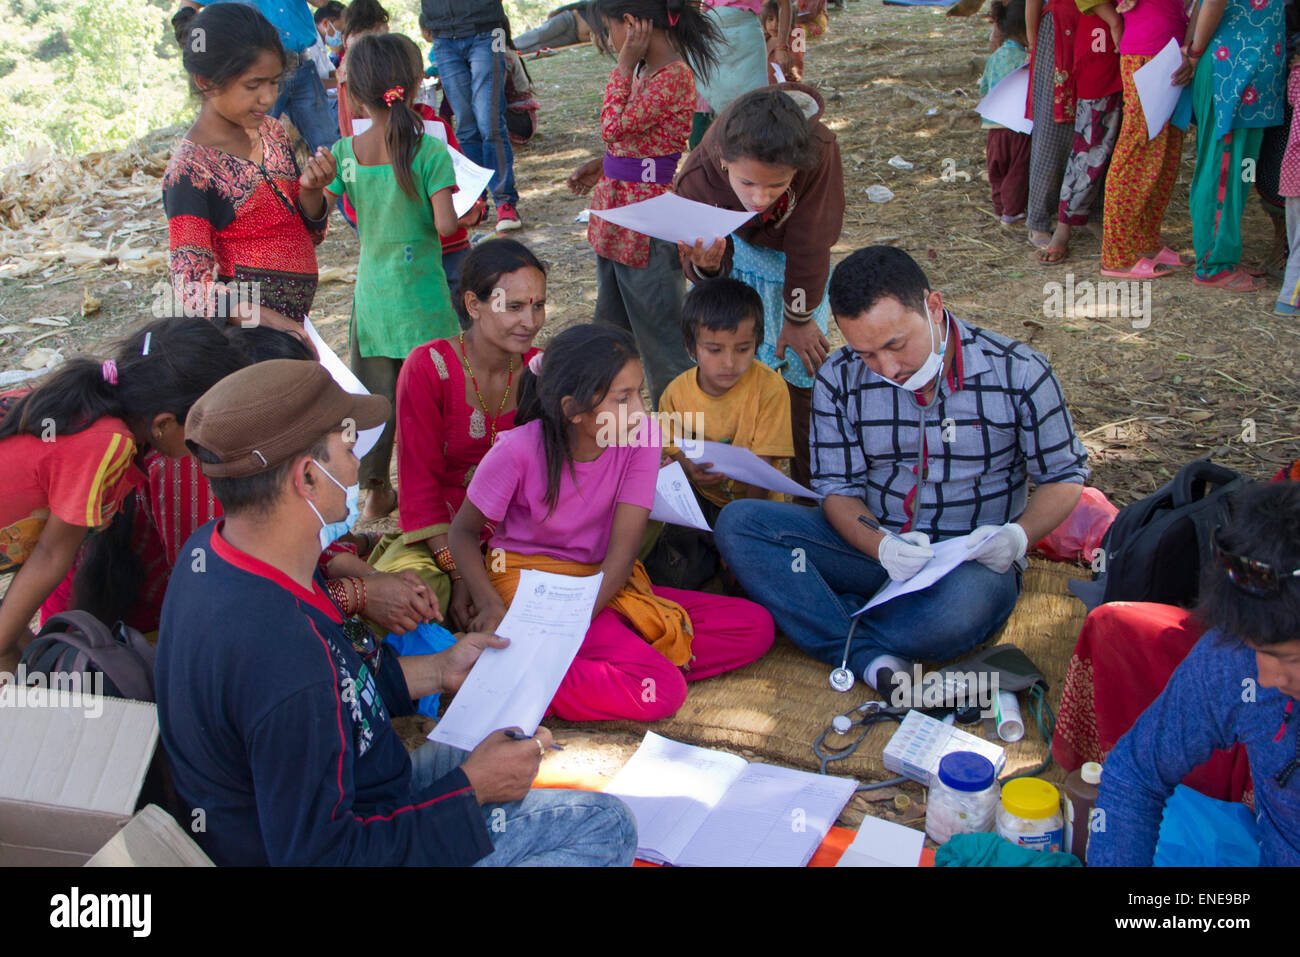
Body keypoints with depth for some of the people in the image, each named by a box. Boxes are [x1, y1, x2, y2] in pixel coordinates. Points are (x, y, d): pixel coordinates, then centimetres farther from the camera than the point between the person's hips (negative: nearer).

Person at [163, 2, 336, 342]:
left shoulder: (271, 132, 6)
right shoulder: (190, 170, -15)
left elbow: (309, 234, 14)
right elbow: (193, 288, -19)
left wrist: (310, 189, -7)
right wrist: (271, 320, -32)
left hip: (293, 320, 7)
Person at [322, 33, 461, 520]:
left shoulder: (344, 151, -4)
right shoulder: (430, 151, -14)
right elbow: (446, 224, -21)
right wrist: (461, 210, 2)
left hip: (371, 290, 4)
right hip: (421, 291, -3)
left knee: (373, 392, 15)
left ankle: (376, 489, 25)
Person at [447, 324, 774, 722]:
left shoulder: (641, 437, -12)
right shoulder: (518, 450, -19)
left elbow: (622, 552, -14)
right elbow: (463, 531, -5)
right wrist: (491, 606, -23)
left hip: (609, 583, 6)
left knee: (756, 626, -9)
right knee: (661, 690, -26)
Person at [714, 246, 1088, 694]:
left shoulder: (1019, 374, -9)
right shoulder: (838, 380, -4)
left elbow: (1064, 475, 2)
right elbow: (838, 489, -1)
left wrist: (1019, 536, -19)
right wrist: (882, 546, -23)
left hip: (973, 558, -3)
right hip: (871, 541, 3)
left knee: (960, 609, -41)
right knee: (738, 522, -20)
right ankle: (871, 658, -29)